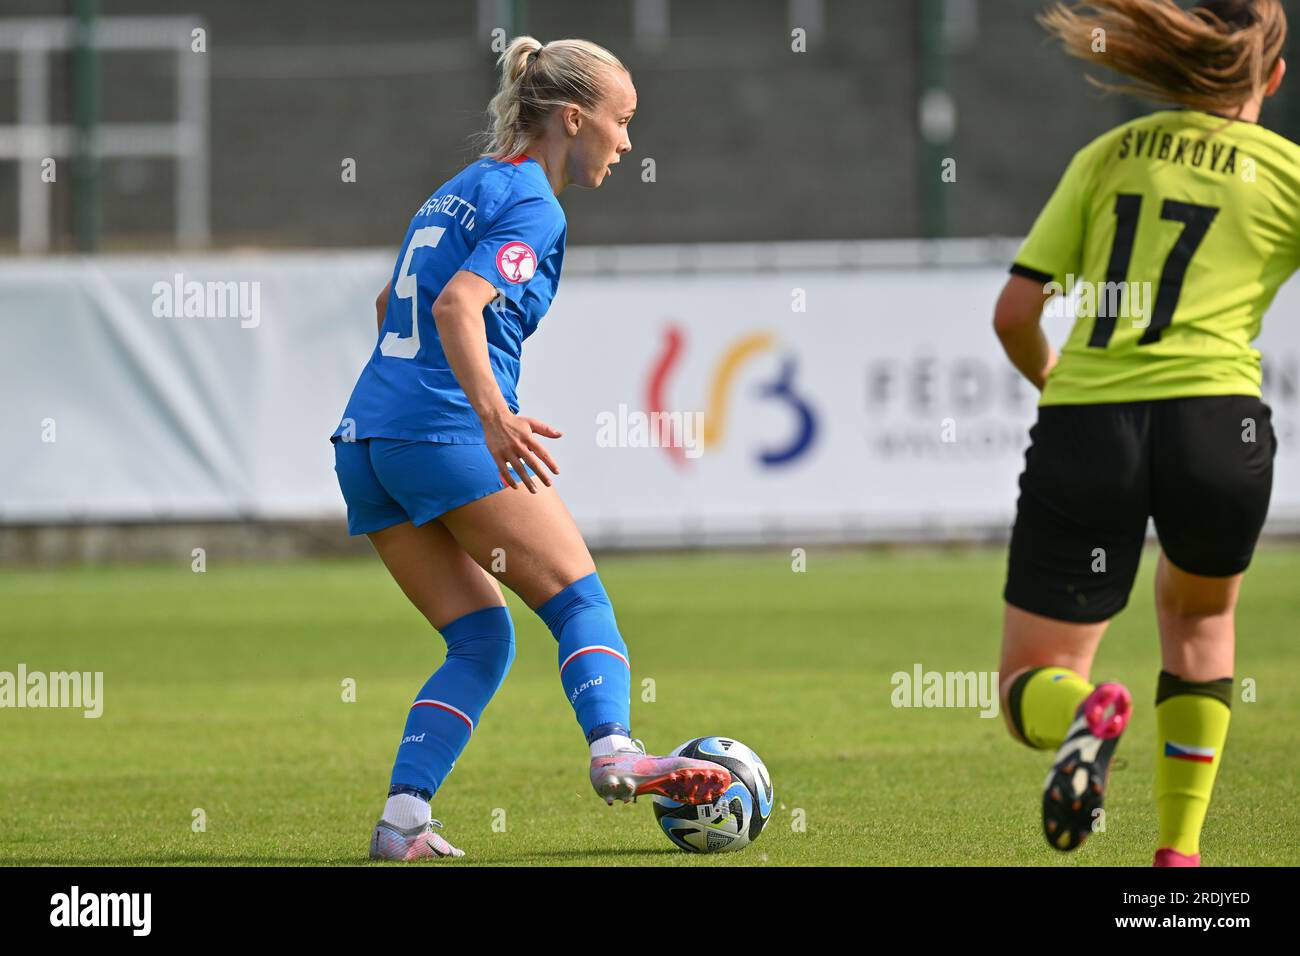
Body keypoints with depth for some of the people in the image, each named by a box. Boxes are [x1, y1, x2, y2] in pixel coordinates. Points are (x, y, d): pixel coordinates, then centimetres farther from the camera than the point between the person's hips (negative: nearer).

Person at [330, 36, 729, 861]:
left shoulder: (460, 191, 23)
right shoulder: (532, 205, -5)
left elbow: (393, 305, 36)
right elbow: (458, 305, -21)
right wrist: (492, 412, -33)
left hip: (365, 442, 8)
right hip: (447, 431, -8)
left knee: (482, 639, 10)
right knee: (579, 598, -3)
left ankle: (403, 818, -3)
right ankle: (613, 751, -27)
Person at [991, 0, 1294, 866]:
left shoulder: (1107, 156, 15)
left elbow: (1014, 313, 11)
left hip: (1083, 430, 1)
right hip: (1213, 419, -1)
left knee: (1030, 687, 9)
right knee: (1198, 615, 31)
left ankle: (1084, 711, -28)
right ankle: (1180, 848, 21)